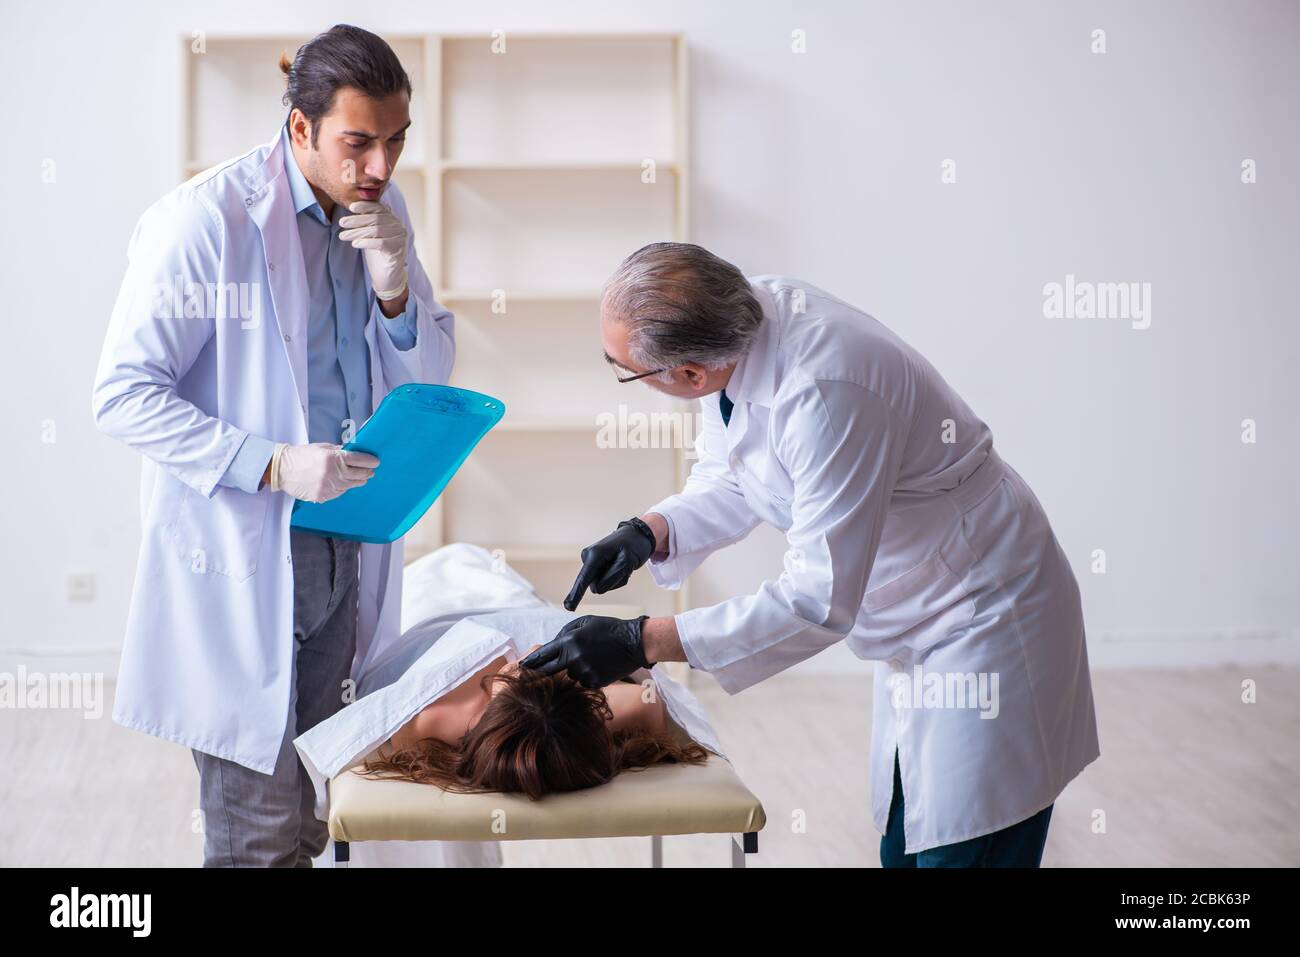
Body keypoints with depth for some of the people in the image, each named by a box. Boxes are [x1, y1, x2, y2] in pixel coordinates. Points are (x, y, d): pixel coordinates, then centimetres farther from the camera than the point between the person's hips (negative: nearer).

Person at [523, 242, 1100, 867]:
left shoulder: (826, 390, -34)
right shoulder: (737, 317, -8)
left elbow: (819, 600, -31)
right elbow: (729, 481, 9)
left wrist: (640, 642, -29)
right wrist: (650, 531, -10)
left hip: (985, 624, -9)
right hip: (916, 633, 9)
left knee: (962, 849, -7)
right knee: (904, 849, 14)